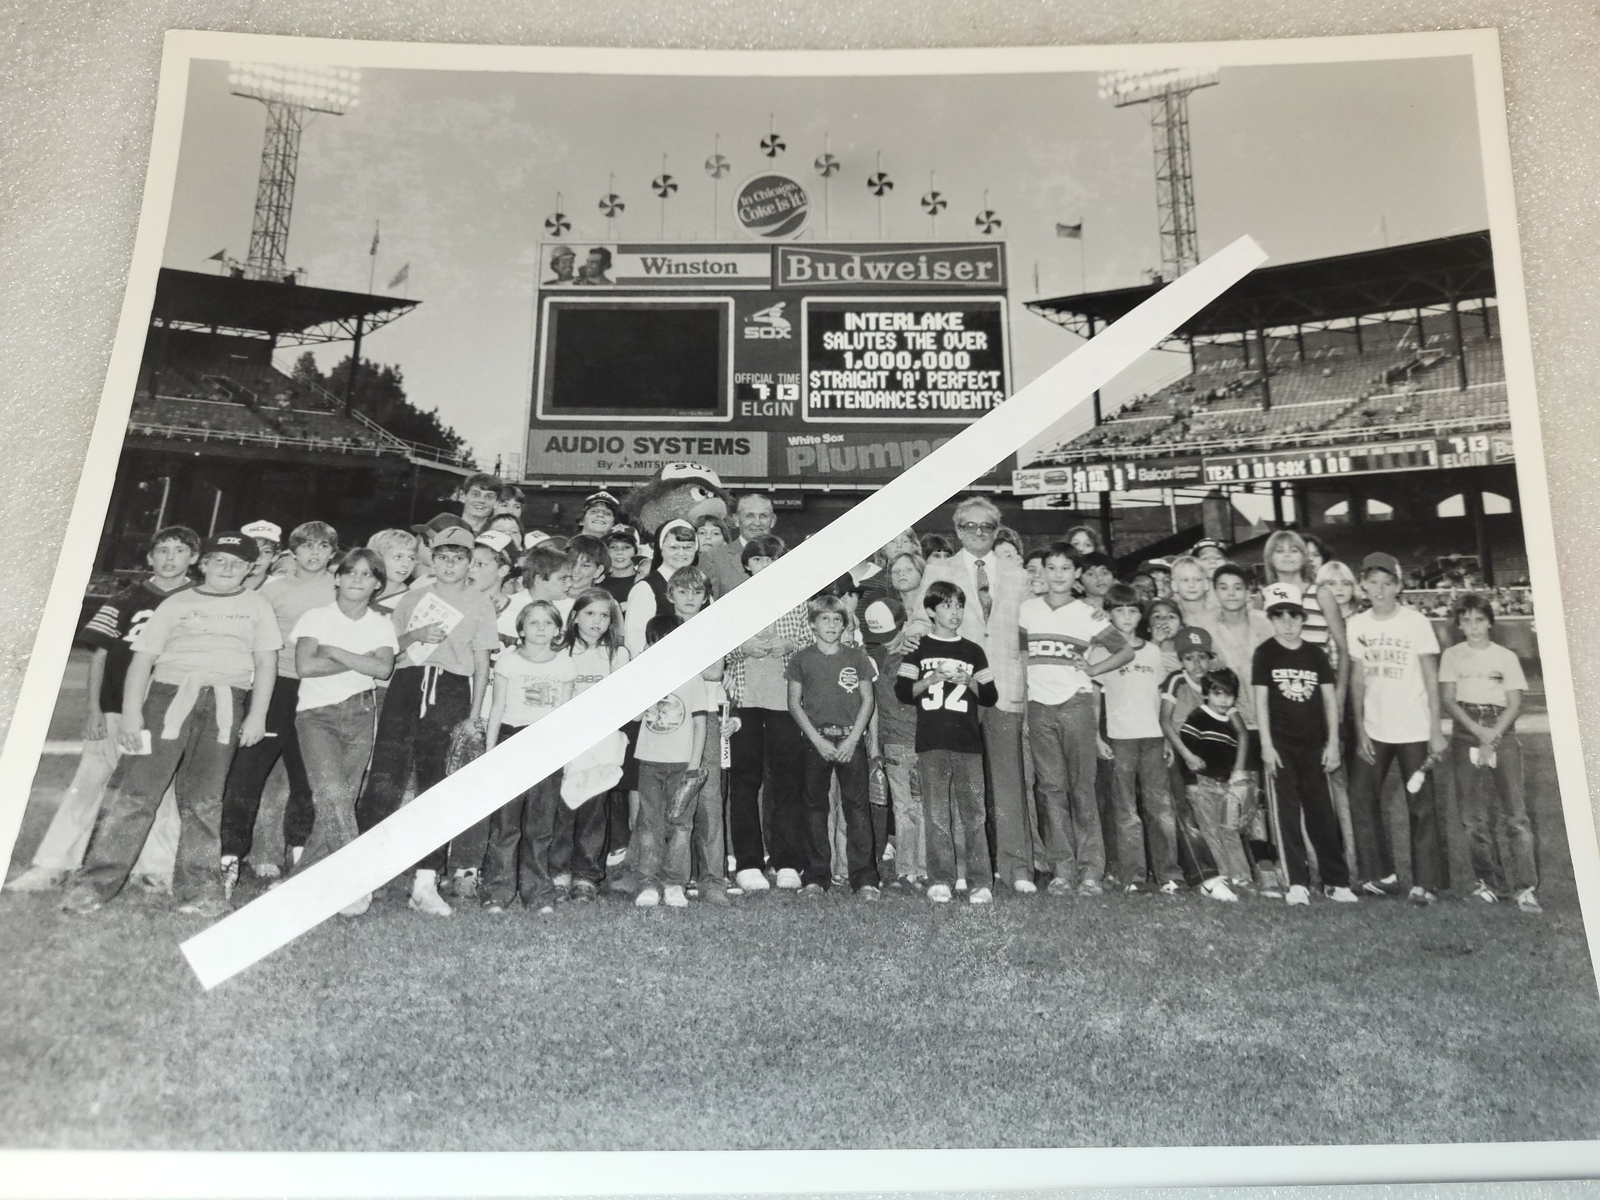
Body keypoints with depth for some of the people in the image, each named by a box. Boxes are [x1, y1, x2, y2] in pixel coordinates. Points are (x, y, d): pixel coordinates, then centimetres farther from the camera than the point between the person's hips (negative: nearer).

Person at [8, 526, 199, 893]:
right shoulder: (126, 600, 5)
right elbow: (100, 653, 6)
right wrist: (94, 708, -1)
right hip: (116, 710, 1)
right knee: (87, 782, 0)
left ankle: (154, 870, 11)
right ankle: (53, 866, 5)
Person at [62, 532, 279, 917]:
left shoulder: (257, 606, 15)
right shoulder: (176, 603, 13)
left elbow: (266, 662, 9)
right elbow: (142, 658, 8)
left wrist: (257, 715, -2)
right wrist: (131, 712, -3)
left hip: (226, 705, 1)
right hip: (169, 695, 0)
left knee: (204, 799, 2)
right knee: (135, 790, -7)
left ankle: (198, 890, 6)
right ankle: (95, 882, -2)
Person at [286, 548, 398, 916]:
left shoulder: (381, 624, 10)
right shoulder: (317, 618, 3)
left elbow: (383, 668, -8)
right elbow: (304, 666, -13)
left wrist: (333, 651, -11)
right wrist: (360, 661, -9)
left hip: (360, 716, 3)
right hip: (316, 713, -3)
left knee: (341, 801, 0)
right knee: (332, 793, -22)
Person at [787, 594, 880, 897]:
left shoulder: (857, 657, 9)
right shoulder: (801, 659, 7)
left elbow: (867, 700, 7)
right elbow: (794, 703, 4)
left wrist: (852, 739, -5)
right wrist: (817, 739, -6)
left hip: (851, 739, 0)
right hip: (815, 740, 0)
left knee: (857, 804, -5)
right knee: (815, 806, 3)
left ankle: (864, 877, -3)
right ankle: (815, 876, 10)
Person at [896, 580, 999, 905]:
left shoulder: (973, 651, 14)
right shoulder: (918, 650, 10)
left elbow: (991, 697, 12)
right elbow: (903, 692, 4)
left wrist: (969, 682, -6)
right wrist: (933, 678, -10)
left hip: (968, 742, 1)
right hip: (931, 743, -1)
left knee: (973, 813, -3)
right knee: (936, 814, -1)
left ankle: (980, 882, -2)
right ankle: (940, 881, 4)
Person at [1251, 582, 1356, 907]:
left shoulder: (1315, 654, 7)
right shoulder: (1265, 653, 0)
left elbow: (1330, 700, 8)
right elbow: (1261, 700, -3)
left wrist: (1333, 743, 2)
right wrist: (1266, 745, -9)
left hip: (1314, 745, 3)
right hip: (1280, 745, -2)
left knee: (1323, 814, 5)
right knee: (1285, 815, -4)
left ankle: (1336, 881, 14)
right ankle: (1297, 884, -1)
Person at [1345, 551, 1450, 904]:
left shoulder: (1416, 622, -8)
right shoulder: (1357, 624, 2)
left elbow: (1431, 678, -7)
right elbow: (1357, 679, 5)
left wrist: (1436, 731, -11)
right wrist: (1360, 729, 1)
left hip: (1414, 730, -4)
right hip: (1374, 730, 4)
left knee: (1421, 806, 1)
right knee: (1361, 797, 4)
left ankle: (1426, 882, 10)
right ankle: (1380, 874, 16)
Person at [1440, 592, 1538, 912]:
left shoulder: (1506, 657, 5)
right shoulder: (1452, 655, 8)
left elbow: (1514, 704, 1)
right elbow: (1448, 699, 1)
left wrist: (1492, 737, -12)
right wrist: (1478, 732, -12)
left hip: (1502, 733, -1)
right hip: (1466, 734, 1)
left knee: (1514, 811, -9)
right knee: (1474, 815, 2)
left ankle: (1524, 886, -9)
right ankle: (1488, 880, 11)